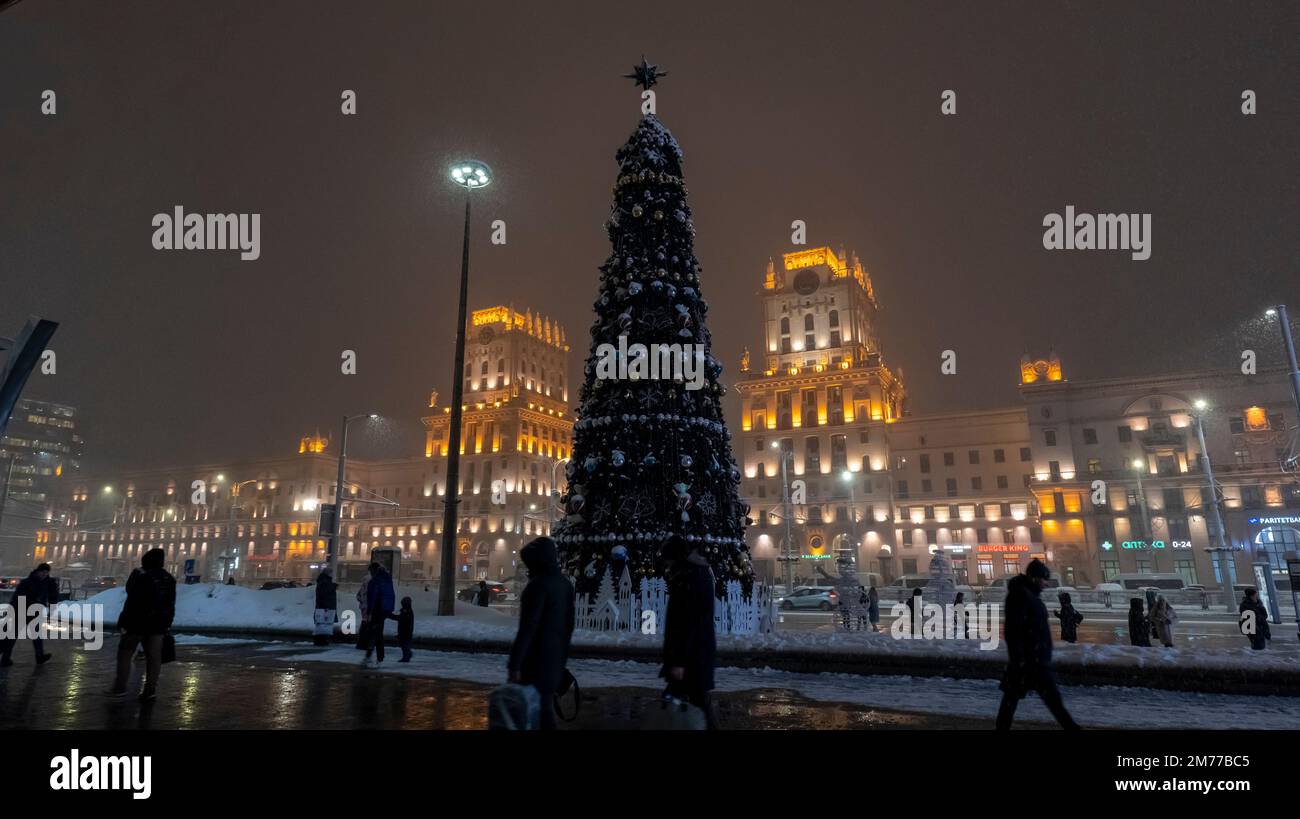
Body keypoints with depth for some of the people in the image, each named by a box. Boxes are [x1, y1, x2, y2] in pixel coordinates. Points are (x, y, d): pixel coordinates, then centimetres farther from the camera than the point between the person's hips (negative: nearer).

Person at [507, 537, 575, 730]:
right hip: (555, 657, 8)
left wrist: (514, 662, -21)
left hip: (537, 658, -8)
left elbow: (527, 627, -22)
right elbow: (569, 624, 15)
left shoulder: (539, 585, -17)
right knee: (544, 706, 17)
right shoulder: (565, 584, 8)